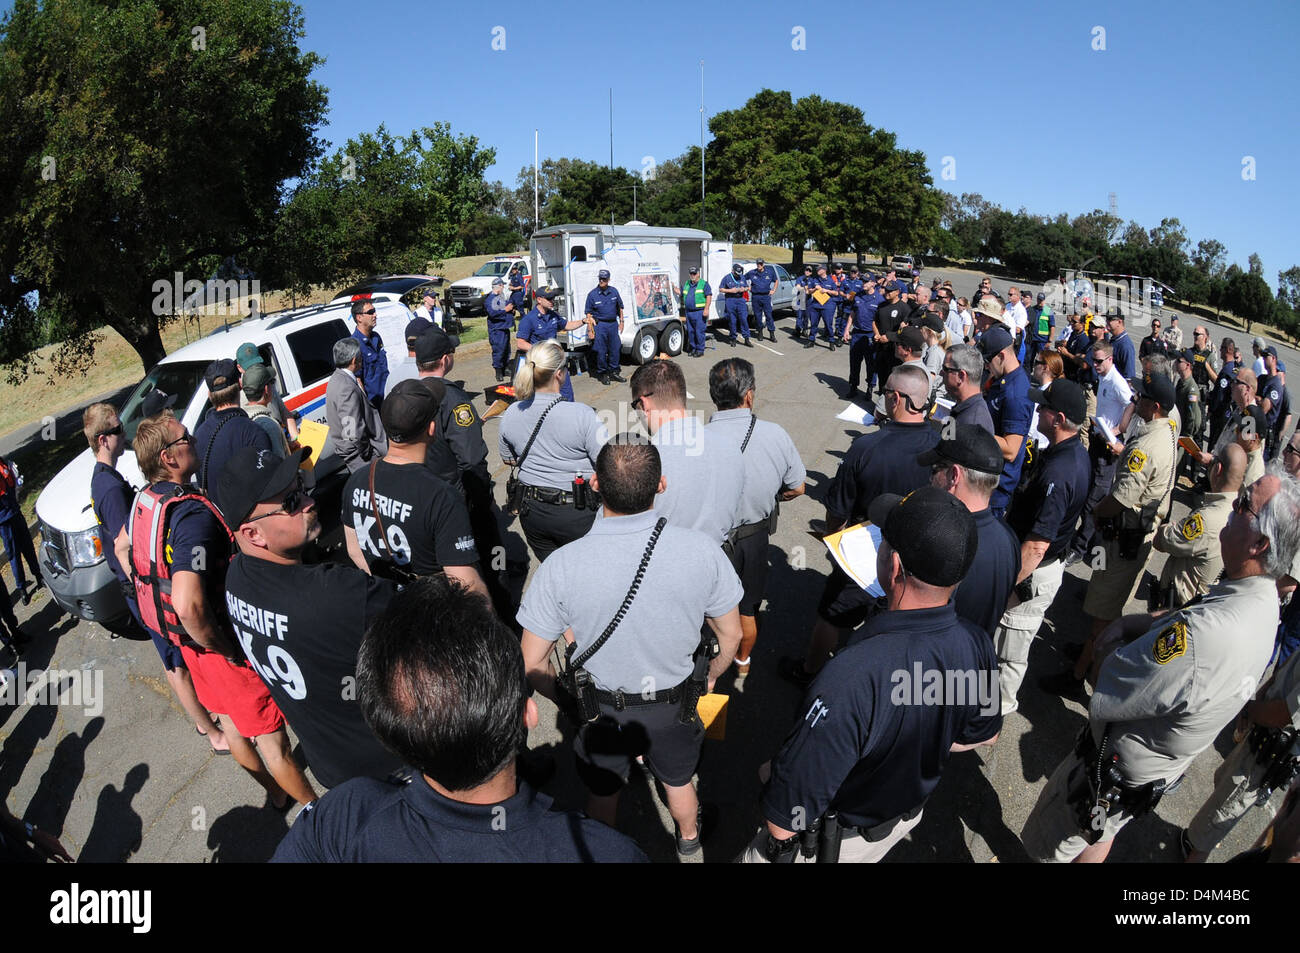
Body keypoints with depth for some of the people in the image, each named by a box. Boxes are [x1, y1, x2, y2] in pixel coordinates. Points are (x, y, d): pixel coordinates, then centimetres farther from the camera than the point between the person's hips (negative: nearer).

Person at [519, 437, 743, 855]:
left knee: (602, 794, 29)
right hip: (675, 707, 2)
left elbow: (531, 665, -18)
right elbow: (731, 636, -9)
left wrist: (567, 699, 2)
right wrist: (710, 676, 11)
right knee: (678, 780, 32)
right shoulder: (702, 550, -24)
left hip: (601, 709, -1)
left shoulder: (561, 566, -27)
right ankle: (689, 837, 61)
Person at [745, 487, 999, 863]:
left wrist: (777, 841, -15)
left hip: (838, 837, -6)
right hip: (909, 813, 6)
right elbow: (983, 734, 0)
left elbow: (787, 815, -37)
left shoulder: (852, 678, -47)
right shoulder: (977, 647, -23)